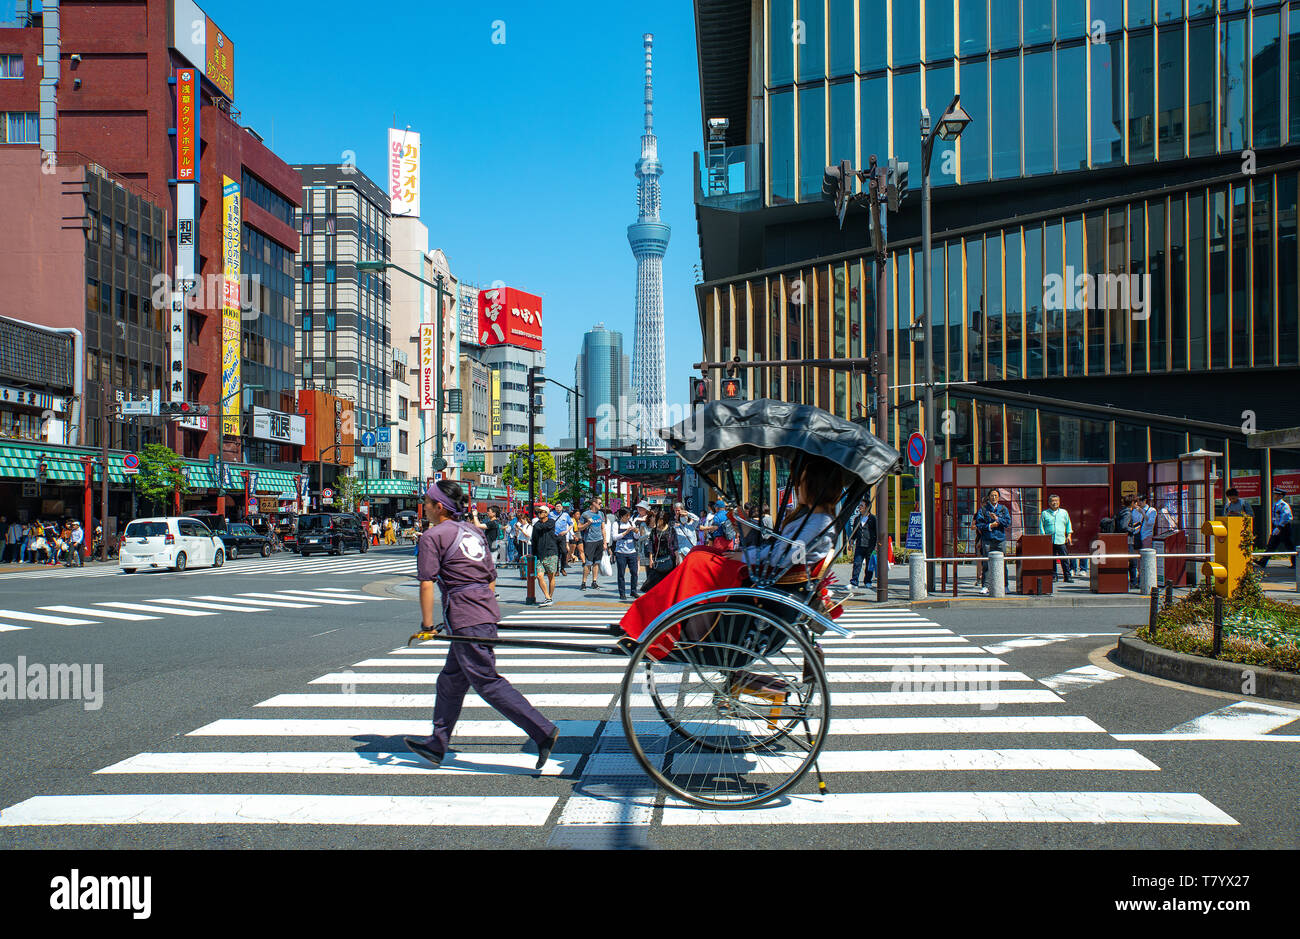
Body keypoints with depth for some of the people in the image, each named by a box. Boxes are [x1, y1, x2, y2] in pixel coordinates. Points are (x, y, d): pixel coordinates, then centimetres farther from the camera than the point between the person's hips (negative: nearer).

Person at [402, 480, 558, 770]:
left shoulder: (433, 535, -4)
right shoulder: (474, 532, 18)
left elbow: (427, 583, -10)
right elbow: (491, 578, 19)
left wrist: (427, 625, -7)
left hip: (465, 620, -9)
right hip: (487, 612, 9)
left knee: (488, 683, -7)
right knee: (451, 680, 18)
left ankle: (543, 731, -13)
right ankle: (437, 745, 27)